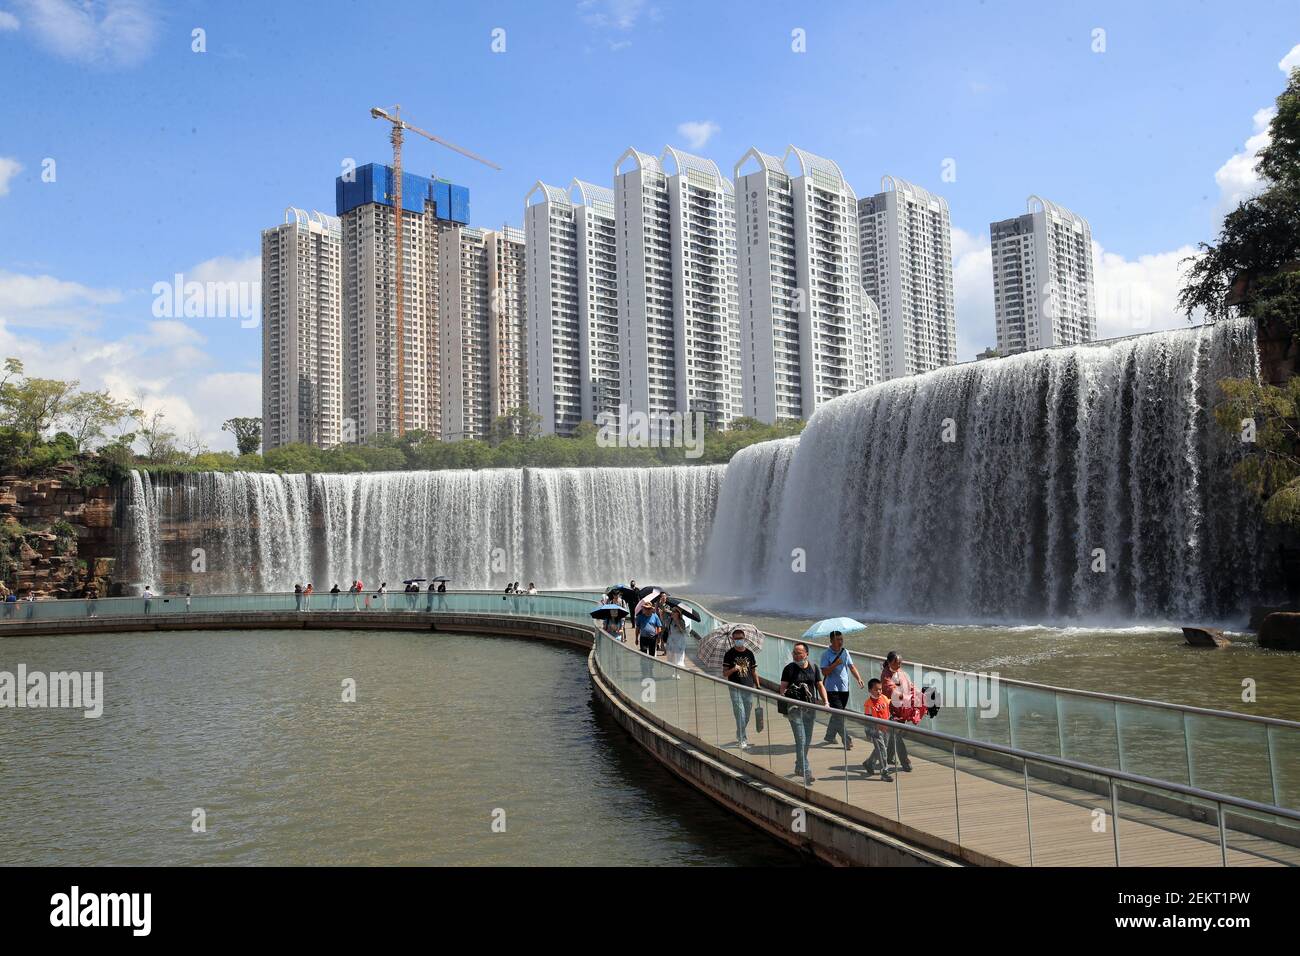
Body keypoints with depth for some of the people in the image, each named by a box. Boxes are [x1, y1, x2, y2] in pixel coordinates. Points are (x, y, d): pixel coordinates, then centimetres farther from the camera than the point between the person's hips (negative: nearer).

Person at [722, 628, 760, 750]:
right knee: (740, 714, -11)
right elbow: (724, 673, -2)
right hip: (735, 688, -4)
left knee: (746, 716, 11)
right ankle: (743, 740, -7)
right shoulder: (729, 654, -2)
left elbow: (754, 671, 14)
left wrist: (758, 686, 9)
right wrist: (733, 669, -21)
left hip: (749, 688, 4)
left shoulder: (749, 653, 8)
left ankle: (739, 736, 31)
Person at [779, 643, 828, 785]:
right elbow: (783, 688, -4)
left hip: (810, 707, 5)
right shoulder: (789, 668, -3)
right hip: (795, 708, -4)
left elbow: (820, 686, 12)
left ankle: (799, 768, 30)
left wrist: (825, 701, -2)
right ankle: (806, 772, -11)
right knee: (801, 740, -10)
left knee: (806, 741, 12)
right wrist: (785, 703, -20)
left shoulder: (814, 668, 8)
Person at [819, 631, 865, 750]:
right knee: (839, 715, -11)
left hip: (844, 688, 6)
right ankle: (847, 741, -10)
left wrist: (859, 679, -3)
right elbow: (824, 672, -12)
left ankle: (829, 737, 28)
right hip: (832, 689, -6)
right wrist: (835, 664, -23)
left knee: (837, 714, 13)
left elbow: (852, 666, 11)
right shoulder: (826, 654, -8)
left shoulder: (845, 652, 10)